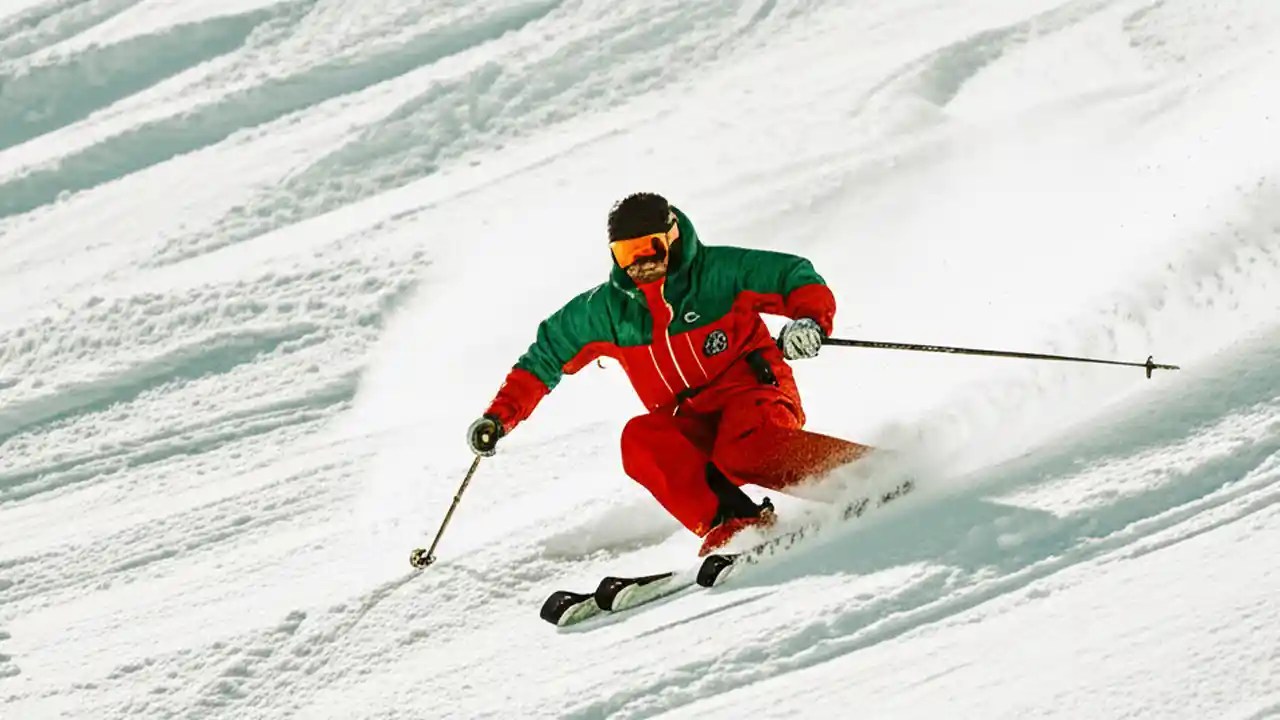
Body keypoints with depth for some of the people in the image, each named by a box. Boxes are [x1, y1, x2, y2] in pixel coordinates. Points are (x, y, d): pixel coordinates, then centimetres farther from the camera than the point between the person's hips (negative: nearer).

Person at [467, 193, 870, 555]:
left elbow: (797, 279, -4)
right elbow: (547, 354, 16)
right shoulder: (606, 309, 5)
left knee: (747, 450, -38)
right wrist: (498, 418, 10)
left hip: (756, 395, -4)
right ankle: (728, 524, -40)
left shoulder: (720, 271, -6)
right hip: (690, 426, 4)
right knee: (640, 439, -28)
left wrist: (811, 321, -26)